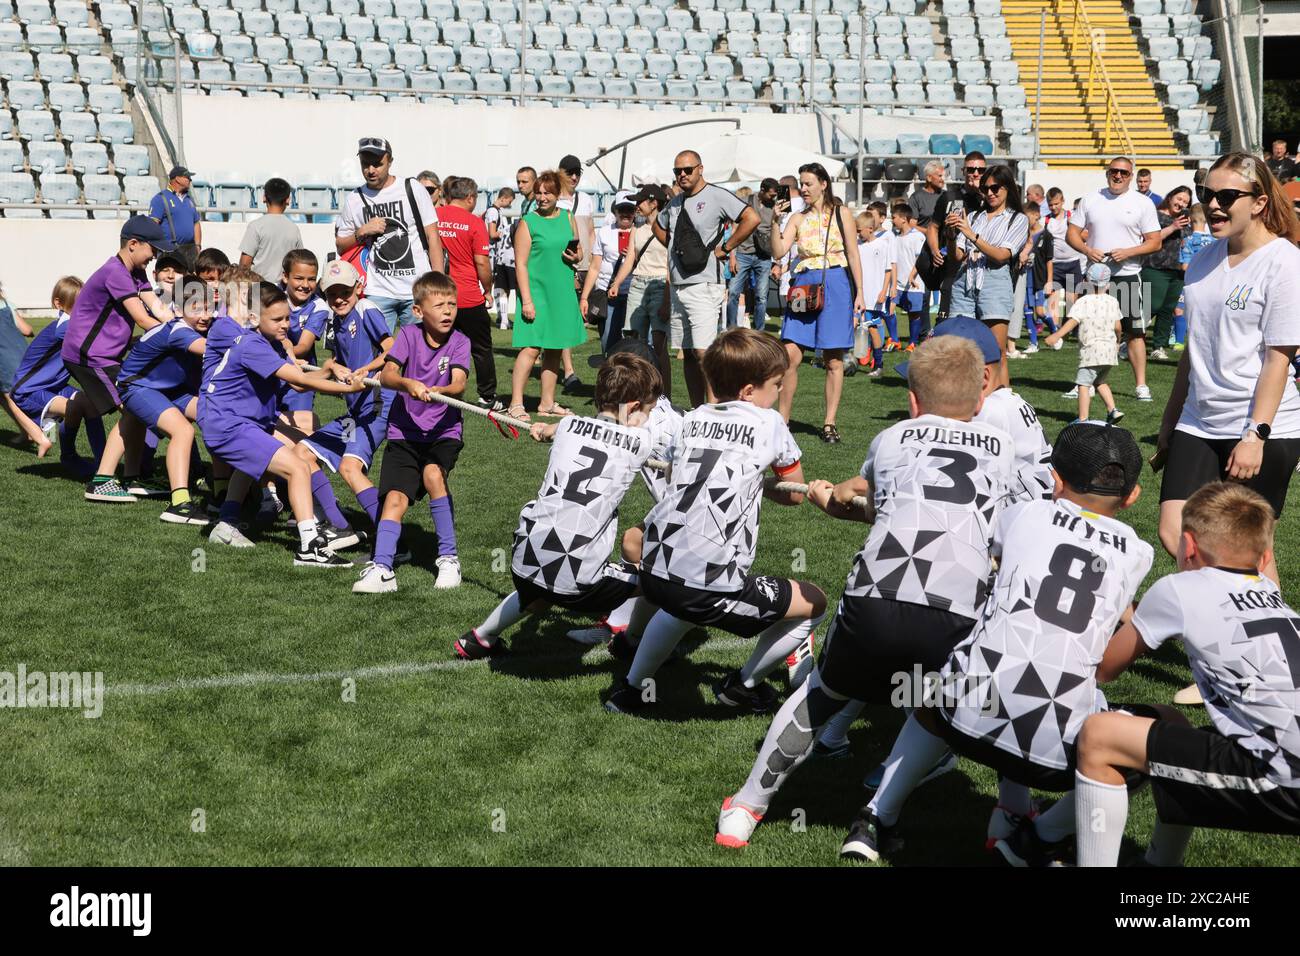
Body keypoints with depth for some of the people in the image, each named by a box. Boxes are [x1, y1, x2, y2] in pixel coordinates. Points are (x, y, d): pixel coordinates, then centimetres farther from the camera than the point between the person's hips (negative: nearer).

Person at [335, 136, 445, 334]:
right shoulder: (354, 199, 9)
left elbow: (432, 237, 2)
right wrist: (362, 232, -4)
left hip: (418, 290, -1)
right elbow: (340, 246, 16)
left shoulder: (413, 190, 3)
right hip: (377, 293, 1)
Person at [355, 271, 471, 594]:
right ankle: (382, 568, -11)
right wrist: (409, 384, -33)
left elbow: (459, 384, -18)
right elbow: (386, 375, -13)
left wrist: (437, 391, -39)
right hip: (404, 431, 1)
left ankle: (449, 558, -16)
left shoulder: (459, 341, -2)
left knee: (433, 474, -28)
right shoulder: (408, 334, -1)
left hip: (443, 430, -1)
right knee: (395, 498, -11)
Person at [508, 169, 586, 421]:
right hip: (536, 291, -6)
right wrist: (526, 300, -17)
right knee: (531, 348, -13)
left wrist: (576, 257, -3)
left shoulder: (567, 218, 11)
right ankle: (516, 404, -12)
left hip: (562, 293, 6)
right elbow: (520, 264, -10)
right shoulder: (528, 223, -5)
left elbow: (578, 252, 22)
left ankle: (547, 403, 18)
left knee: (554, 349, 10)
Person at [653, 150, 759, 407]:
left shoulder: (716, 195, -7)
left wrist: (724, 248, -12)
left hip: (703, 285, -8)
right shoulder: (675, 203, 16)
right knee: (687, 353, 9)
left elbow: (752, 218, -18)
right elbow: (658, 225, 37)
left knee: (702, 352, -17)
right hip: (677, 287, 8)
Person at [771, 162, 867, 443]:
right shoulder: (798, 219, 11)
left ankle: (829, 424, 7)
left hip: (835, 284, -2)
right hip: (804, 286, 2)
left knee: (833, 359, 1)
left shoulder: (841, 214, 4)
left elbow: (853, 255, 3)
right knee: (790, 355, -6)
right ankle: (782, 420, 1)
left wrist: (859, 294, -2)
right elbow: (779, 251, -1)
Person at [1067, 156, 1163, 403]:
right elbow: (1072, 233, 9)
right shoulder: (1090, 200, 9)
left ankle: (1141, 385, -2)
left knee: (1135, 332, -5)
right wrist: (1087, 250, -10)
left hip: (1127, 276, -2)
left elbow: (1155, 242, 0)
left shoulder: (1143, 203, 2)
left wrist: (1127, 252, -16)